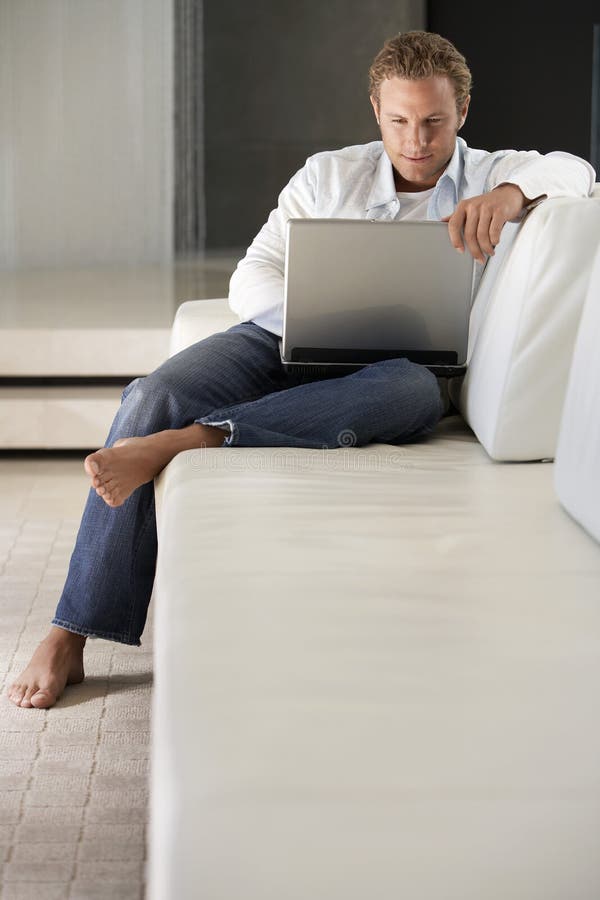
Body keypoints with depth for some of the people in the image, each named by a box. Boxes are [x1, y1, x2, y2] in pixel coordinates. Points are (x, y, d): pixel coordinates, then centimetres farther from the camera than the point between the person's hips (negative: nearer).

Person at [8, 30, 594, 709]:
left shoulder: (491, 176, 9)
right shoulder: (328, 175, 13)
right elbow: (251, 280, 4)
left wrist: (511, 192, -32)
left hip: (398, 357, -1)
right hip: (283, 341, 2)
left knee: (417, 390, -39)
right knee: (152, 397, -26)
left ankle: (183, 441, -47)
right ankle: (69, 638, -25)